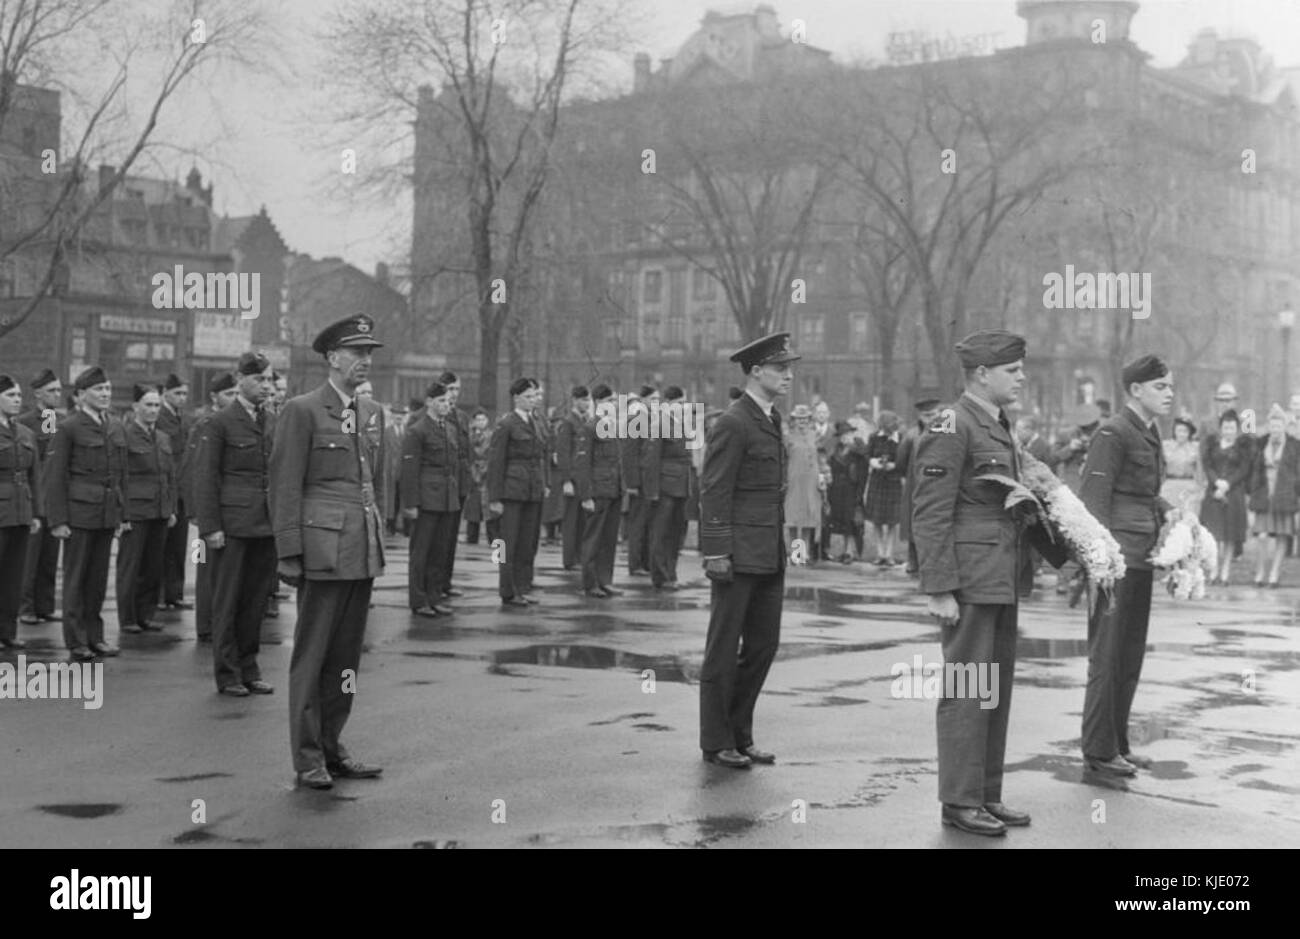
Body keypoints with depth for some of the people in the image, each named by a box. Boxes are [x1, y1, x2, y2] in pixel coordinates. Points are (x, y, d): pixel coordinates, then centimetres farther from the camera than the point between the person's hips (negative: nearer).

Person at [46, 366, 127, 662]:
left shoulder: (116, 427, 10)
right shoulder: (68, 427, -7)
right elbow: (55, 476, -9)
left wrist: (121, 514, 12)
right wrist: (58, 520, -12)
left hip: (108, 512, 5)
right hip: (79, 512, -5)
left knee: (99, 576, 10)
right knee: (75, 577, 2)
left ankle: (94, 636, 20)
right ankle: (76, 642, 8)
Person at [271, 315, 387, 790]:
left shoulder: (372, 413, 15)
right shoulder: (302, 411, -6)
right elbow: (285, 487, -8)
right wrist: (289, 553, -11)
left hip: (363, 552, 7)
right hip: (323, 551, -6)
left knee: (346, 656, 11)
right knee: (312, 656, 1)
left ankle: (331, 747, 21)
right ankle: (308, 758, 8)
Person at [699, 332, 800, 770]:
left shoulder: (771, 420, 15)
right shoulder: (732, 425, -13)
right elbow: (713, 492, -15)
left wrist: (781, 548, 18)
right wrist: (716, 553, -19)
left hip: (770, 555, 9)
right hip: (738, 554, -9)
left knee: (763, 645, 11)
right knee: (724, 649, 2)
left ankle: (740, 735, 22)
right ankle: (716, 742, 11)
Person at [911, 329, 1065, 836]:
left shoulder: (999, 428, 16)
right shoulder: (951, 429, -12)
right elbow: (929, 514, -16)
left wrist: (1063, 555, 17)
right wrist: (939, 589, -20)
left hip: (1003, 582, 9)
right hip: (969, 583, -9)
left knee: (997, 692, 12)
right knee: (967, 693, -3)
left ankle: (986, 795, 20)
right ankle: (960, 802, 4)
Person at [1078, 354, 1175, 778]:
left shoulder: (1151, 435, 15)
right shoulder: (1113, 433, -12)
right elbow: (1093, 500, -16)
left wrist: (1170, 514, 6)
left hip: (1141, 557, 9)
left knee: (1131, 655, 14)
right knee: (1107, 655, -3)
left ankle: (1117, 744, 23)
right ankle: (1099, 751, 5)